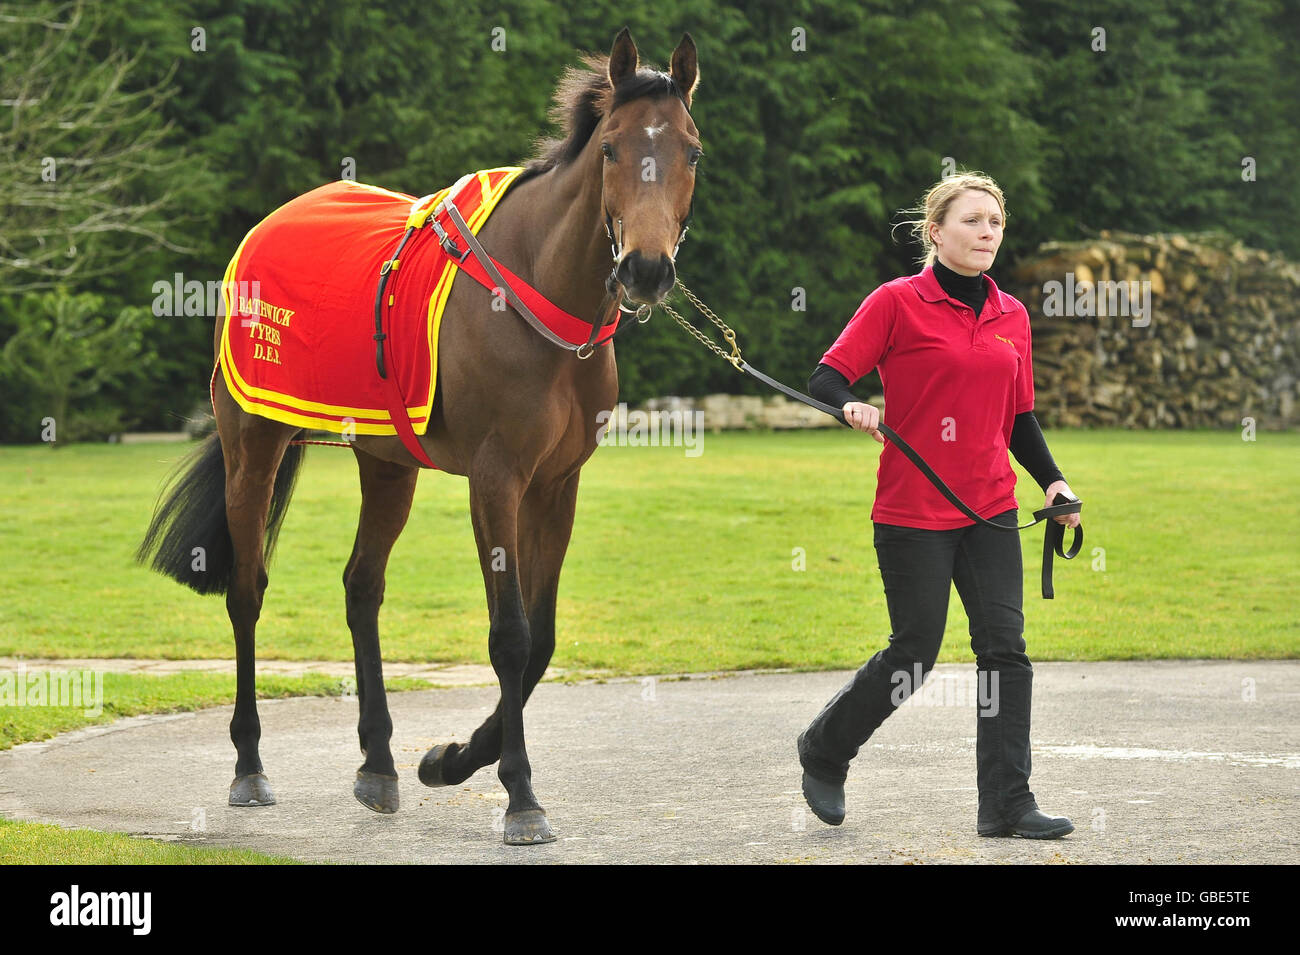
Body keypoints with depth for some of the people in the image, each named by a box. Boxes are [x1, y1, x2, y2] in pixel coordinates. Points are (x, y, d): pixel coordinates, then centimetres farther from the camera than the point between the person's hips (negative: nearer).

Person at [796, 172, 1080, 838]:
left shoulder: (1011, 316, 10)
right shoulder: (897, 302, -7)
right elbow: (826, 379, -7)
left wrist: (1052, 481, 6)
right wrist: (852, 406, -29)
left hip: (990, 506, 5)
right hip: (912, 511, -5)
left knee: (1005, 645, -3)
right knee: (915, 653, -1)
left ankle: (1006, 803, 0)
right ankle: (824, 750, 24)